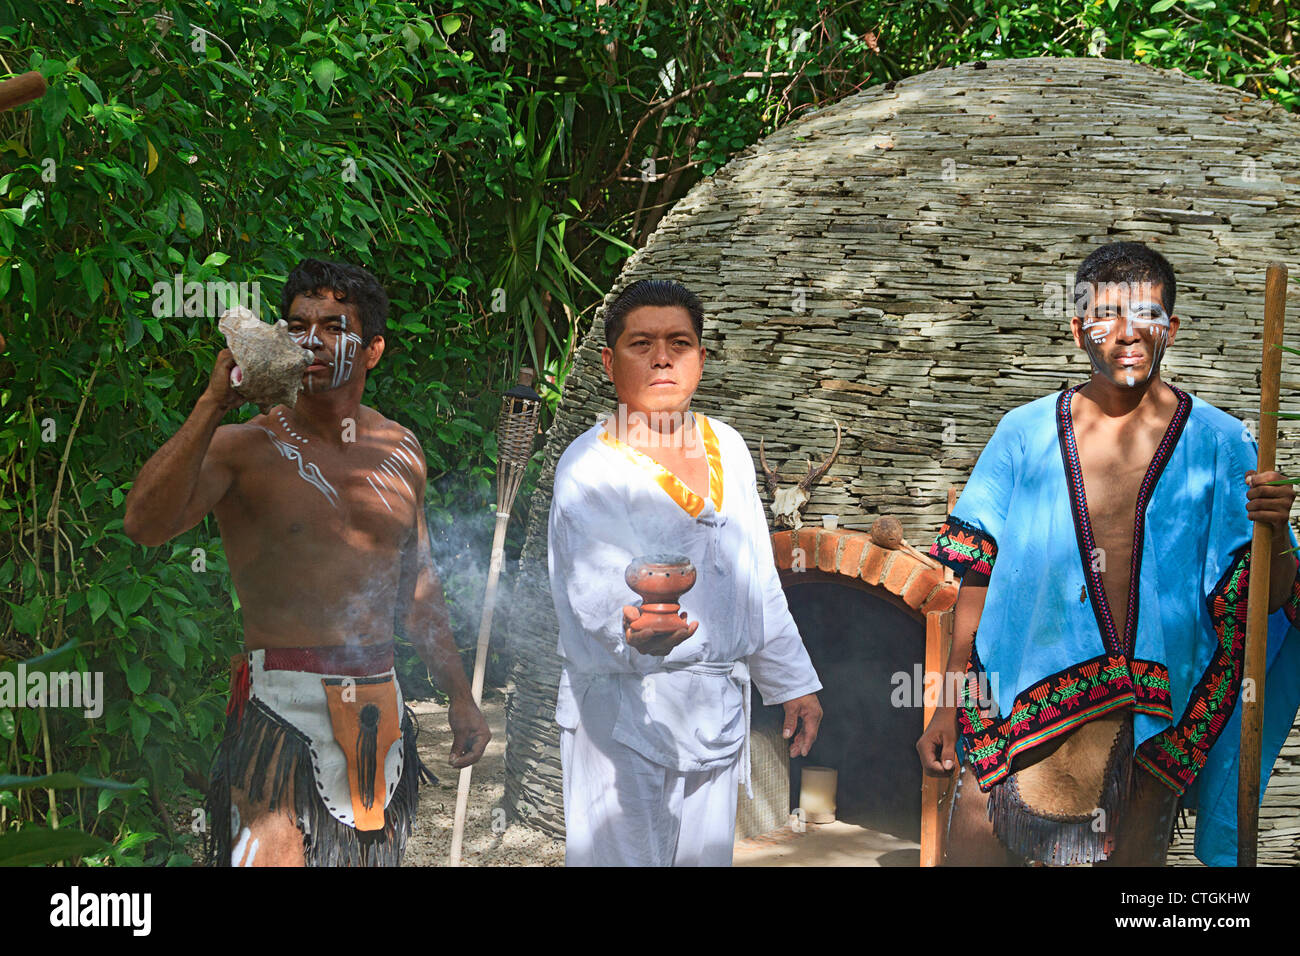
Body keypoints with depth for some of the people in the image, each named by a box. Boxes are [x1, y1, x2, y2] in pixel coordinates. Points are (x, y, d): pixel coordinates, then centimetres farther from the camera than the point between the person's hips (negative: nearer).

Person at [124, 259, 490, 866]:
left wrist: (459, 696, 22)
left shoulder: (400, 451, 11)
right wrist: (213, 402, -28)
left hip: (381, 707, 5)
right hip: (285, 707, -5)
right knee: (274, 855, -13)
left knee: (373, 857, 10)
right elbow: (145, 523, -24)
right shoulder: (244, 447, -6)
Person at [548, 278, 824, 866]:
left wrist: (791, 681, 20)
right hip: (624, 713, -6)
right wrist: (632, 626, -48)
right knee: (625, 857, -8)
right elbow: (594, 585, -26)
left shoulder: (728, 448, 9)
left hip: (718, 706, 6)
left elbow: (757, 581, 18)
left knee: (706, 857, 13)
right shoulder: (589, 465, -12)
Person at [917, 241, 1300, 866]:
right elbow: (979, 577, 9)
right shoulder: (1025, 434, 6)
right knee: (971, 849, -3)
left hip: (1151, 730, -1)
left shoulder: (1217, 444, 2)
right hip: (1023, 708, 1)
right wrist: (950, 705, 5)